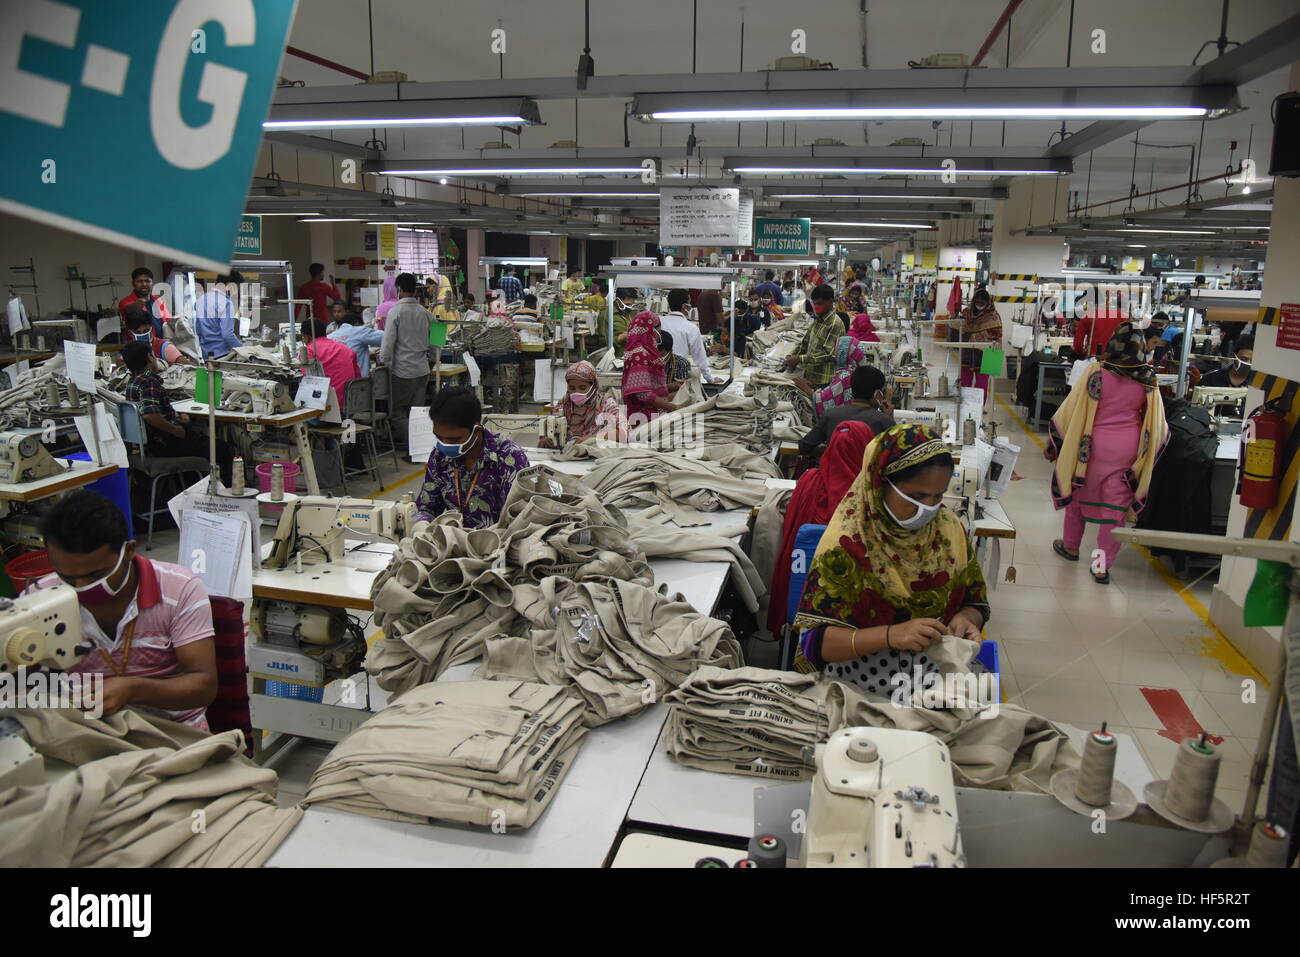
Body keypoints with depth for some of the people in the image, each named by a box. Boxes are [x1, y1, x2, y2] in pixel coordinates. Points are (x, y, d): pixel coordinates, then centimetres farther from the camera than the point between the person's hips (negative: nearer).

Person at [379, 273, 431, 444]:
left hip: (403, 370, -6)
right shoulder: (424, 312, 5)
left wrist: (384, 365, -3)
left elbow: (388, 342, -11)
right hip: (423, 369, 6)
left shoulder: (395, 311, -11)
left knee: (397, 412, 3)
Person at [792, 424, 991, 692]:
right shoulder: (846, 543, -16)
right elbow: (814, 640, -18)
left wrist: (966, 618, -13)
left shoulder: (950, 530, 1)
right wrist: (891, 635, -32)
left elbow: (976, 604, 12)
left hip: (941, 666, 4)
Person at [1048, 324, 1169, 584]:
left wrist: (1054, 443, 5)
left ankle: (1070, 546, 35)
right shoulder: (1148, 380, -2)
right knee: (1115, 504, 5)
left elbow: (1071, 408, -5)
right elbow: (1157, 423, 5)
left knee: (1078, 491, 19)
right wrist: (1147, 454, 21)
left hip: (1092, 445, -1)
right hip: (1128, 449, 1)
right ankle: (1103, 566, 7)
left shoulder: (1096, 371, -9)